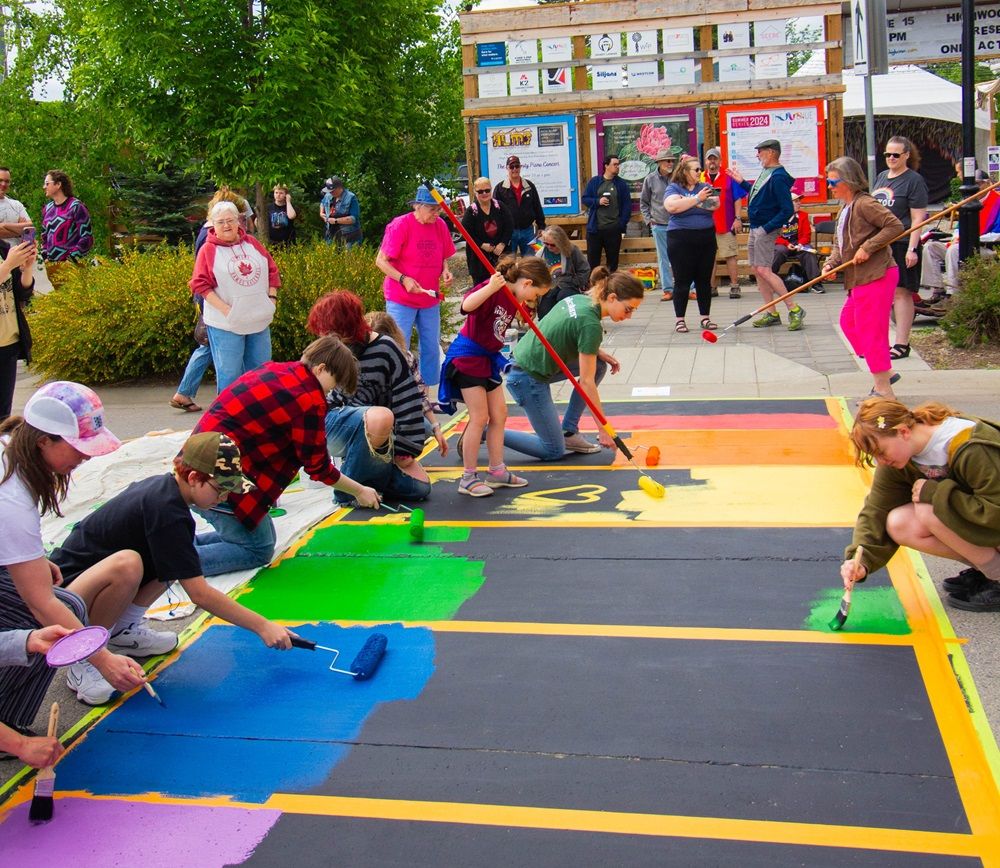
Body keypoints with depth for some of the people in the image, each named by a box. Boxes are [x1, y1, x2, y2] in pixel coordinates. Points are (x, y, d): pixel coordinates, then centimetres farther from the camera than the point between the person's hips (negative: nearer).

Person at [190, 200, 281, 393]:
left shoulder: (252, 243, 9)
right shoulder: (208, 250, -5)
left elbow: (272, 271, 14)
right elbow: (200, 284, -10)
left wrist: (272, 297, 2)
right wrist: (225, 309, -17)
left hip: (259, 320, 5)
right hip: (226, 324, -5)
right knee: (229, 375, 0)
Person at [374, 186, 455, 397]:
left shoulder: (440, 225, 2)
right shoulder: (400, 225, -14)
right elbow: (381, 260, -12)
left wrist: (445, 271, -5)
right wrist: (403, 279, -24)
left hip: (430, 299, 6)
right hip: (401, 300, -6)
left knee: (431, 348, 12)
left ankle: (427, 394, 26)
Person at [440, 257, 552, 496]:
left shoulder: (513, 299, 8)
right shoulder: (493, 290, -20)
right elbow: (467, 306, -38)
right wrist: (490, 287, -48)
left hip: (488, 358, 9)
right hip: (468, 357, -9)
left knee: (499, 414, 11)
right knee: (479, 417, -8)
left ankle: (497, 471, 21)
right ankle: (468, 478, 1)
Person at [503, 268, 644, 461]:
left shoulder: (579, 299, 2)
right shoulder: (591, 324, -22)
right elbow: (586, 382, -19)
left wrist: (597, 352, 6)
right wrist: (603, 429, -13)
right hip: (528, 378, -9)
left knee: (599, 366, 8)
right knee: (554, 451, 2)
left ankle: (568, 432, 11)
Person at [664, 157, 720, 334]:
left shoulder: (705, 187, 11)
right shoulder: (673, 188, 0)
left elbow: (715, 204, -7)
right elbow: (672, 206, -19)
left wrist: (686, 202, -10)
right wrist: (696, 199, -17)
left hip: (706, 239, 4)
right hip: (681, 240, -4)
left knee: (704, 280, 7)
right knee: (682, 281, 0)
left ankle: (705, 318, 15)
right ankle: (680, 320, 7)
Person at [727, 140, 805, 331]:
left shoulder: (778, 177, -18)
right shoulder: (765, 172, 10)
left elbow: (788, 210, -22)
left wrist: (766, 228, -23)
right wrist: (742, 182, 24)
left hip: (766, 229, -10)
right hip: (755, 229, 10)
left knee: (763, 270, -15)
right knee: (756, 269, 10)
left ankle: (794, 309, -10)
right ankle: (771, 313, 16)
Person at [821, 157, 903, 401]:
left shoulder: (864, 204, -14)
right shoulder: (845, 209, 15)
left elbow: (895, 226, -21)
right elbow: (839, 245, 16)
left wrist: (867, 248, -23)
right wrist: (831, 263, -2)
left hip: (876, 276, -10)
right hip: (860, 279, 10)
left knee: (870, 330, -6)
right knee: (849, 321, 16)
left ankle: (884, 390, 3)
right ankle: (885, 373, 23)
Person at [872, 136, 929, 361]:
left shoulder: (914, 180, -6)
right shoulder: (881, 177, 15)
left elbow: (918, 218, -11)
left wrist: (912, 249, -18)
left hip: (901, 244, -7)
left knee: (901, 292, -5)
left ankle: (902, 344, -2)